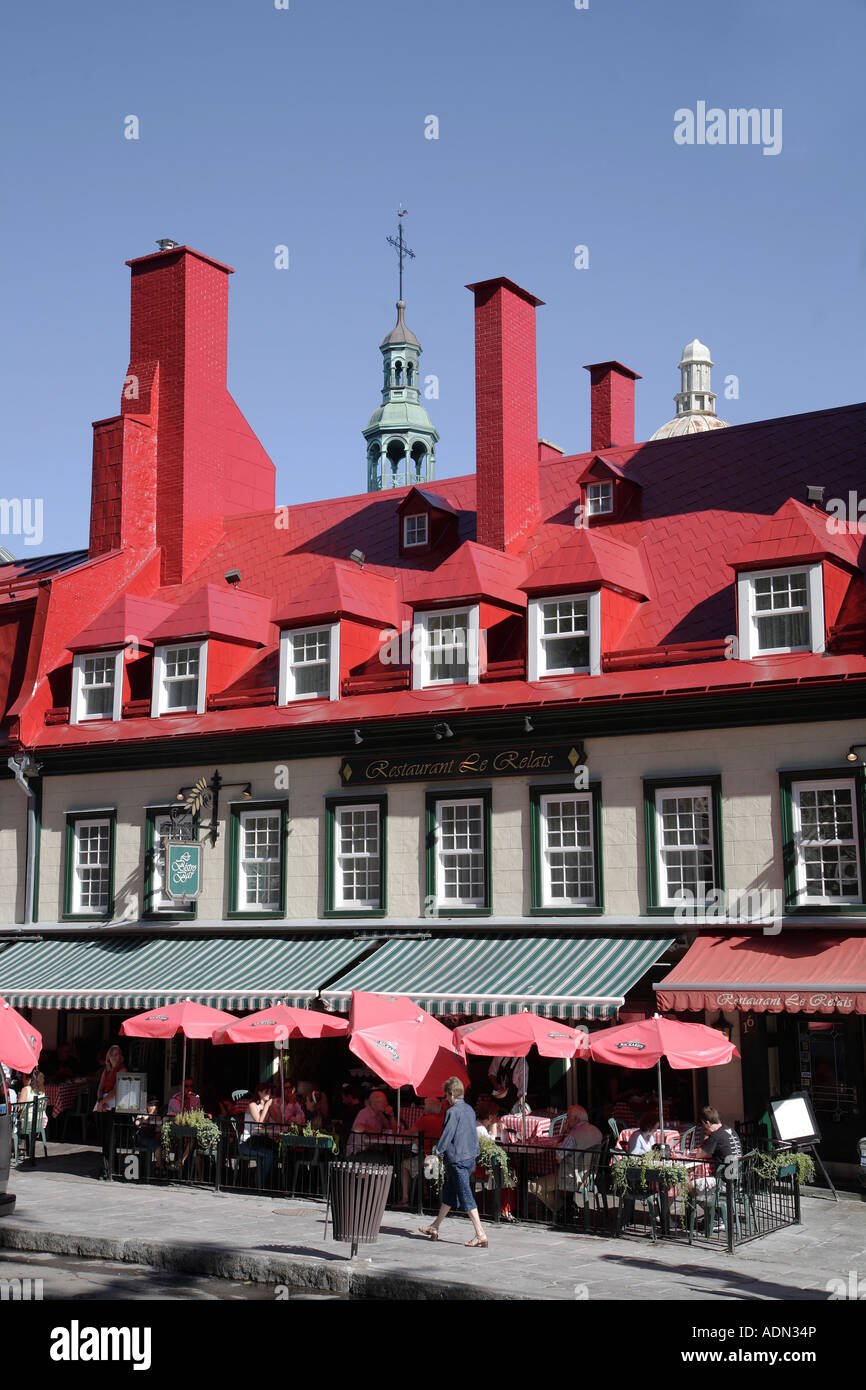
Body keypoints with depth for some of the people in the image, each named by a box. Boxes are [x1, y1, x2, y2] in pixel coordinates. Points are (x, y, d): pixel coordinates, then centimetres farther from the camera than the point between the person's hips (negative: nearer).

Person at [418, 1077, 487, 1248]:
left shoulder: (453, 1111, -16)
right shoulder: (470, 1110, 9)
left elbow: (447, 1134, -15)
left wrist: (438, 1150, -1)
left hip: (457, 1159, -9)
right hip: (470, 1156, 9)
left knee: (465, 1197, -7)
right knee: (449, 1194, 19)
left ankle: (481, 1235, -10)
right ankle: (434, 1229, 31)